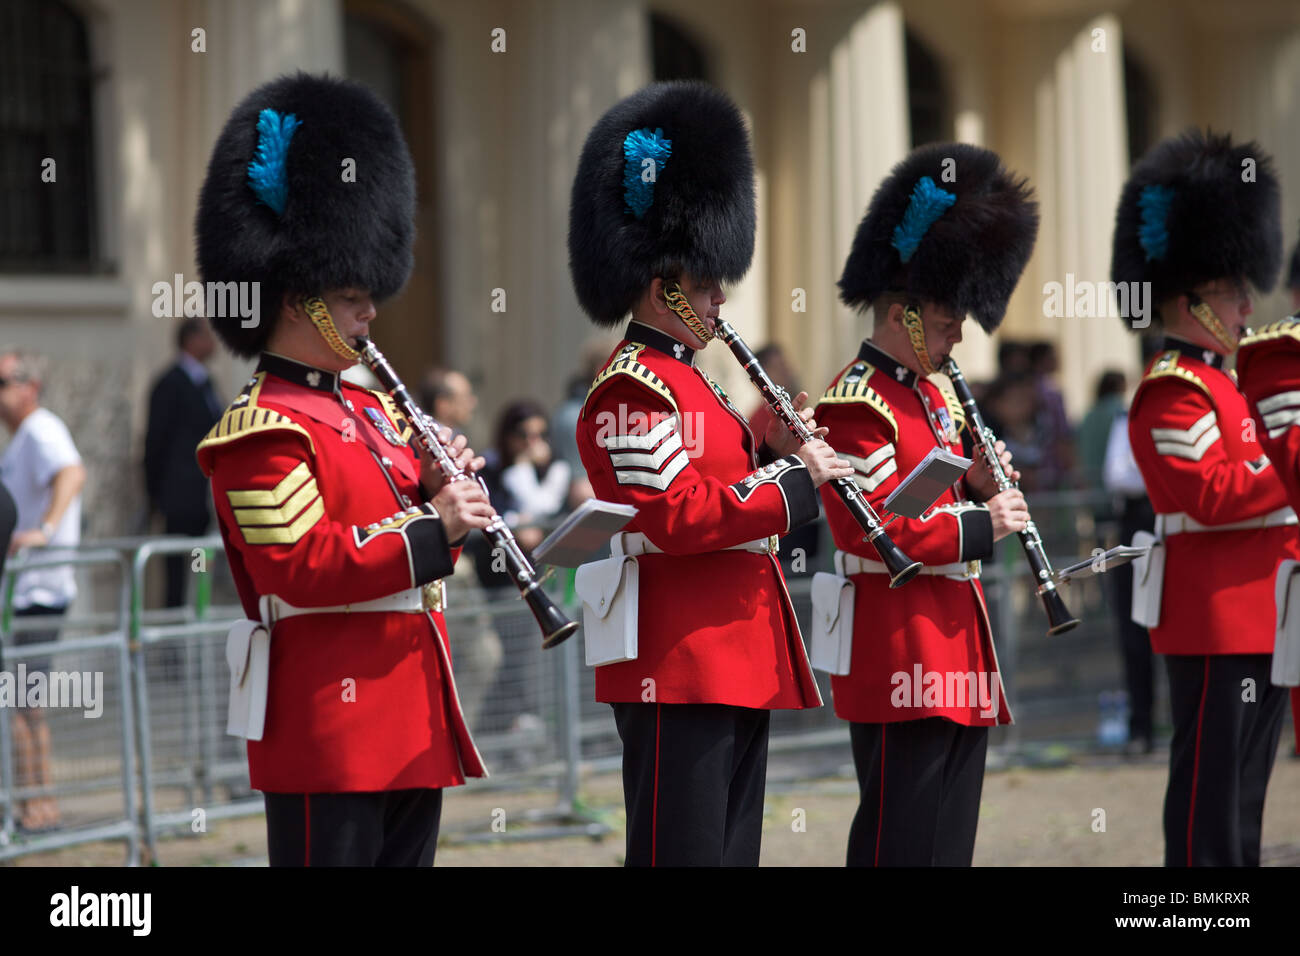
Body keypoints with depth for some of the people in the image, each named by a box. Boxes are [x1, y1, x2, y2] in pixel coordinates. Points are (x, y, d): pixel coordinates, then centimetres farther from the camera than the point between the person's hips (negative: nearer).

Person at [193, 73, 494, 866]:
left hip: (413, 724, 9)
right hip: (330, 727, -9)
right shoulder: (263, 431, -10)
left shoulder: (374, 412, 19)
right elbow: (301, 566, -20)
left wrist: (437, 489, 3)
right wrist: (432, 530, -22)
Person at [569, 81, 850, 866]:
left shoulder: (688, 381, 20)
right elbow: (676, 515, -22)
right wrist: (794, 481, -16)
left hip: (739, 667, 11)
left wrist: (772, 453, 8)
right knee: (683, 854, -9)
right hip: (679, 666, -11)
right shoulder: (631, 391, -13)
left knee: (733, 851, 12)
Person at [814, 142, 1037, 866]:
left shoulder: (937, 395, 17)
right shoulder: (856, 402, -13)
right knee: (902, 842, -7)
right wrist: (981, 526, -16)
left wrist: (979, 487, 4)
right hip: (901, 655, -10)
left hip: (960, 643, 10)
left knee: (952, 834, 10)